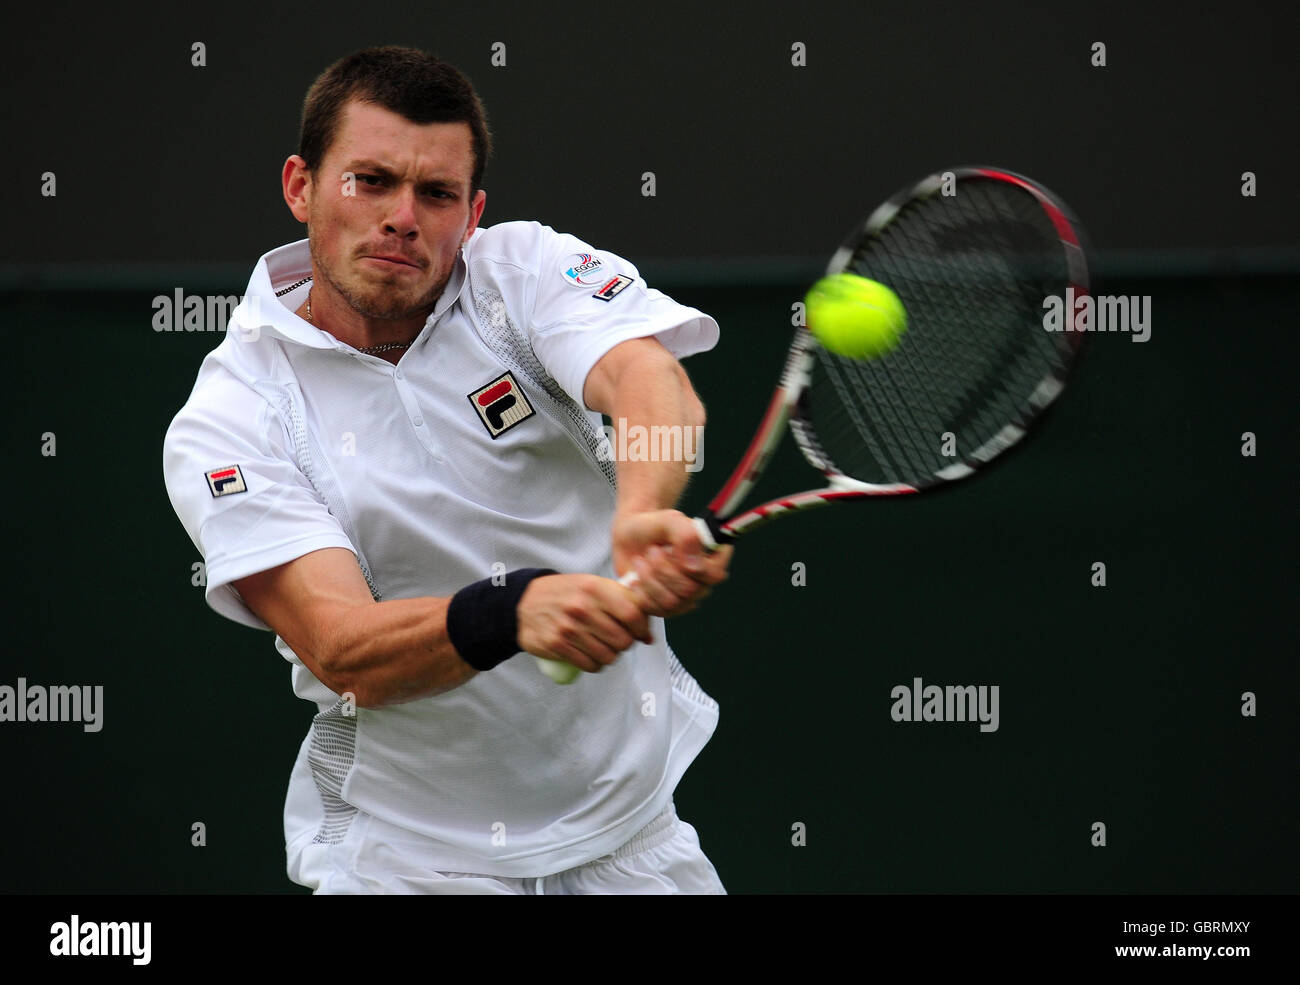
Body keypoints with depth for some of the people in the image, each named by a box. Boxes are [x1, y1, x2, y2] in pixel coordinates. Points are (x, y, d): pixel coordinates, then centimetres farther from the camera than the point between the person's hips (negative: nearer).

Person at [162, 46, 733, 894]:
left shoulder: (529, 269, -6)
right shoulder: (223, 424, -11)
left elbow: (649, 379, -27)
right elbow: (339, 651, -24)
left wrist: (645, 513, -49)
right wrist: (511, 611, -44)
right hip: (405, 854, -2)